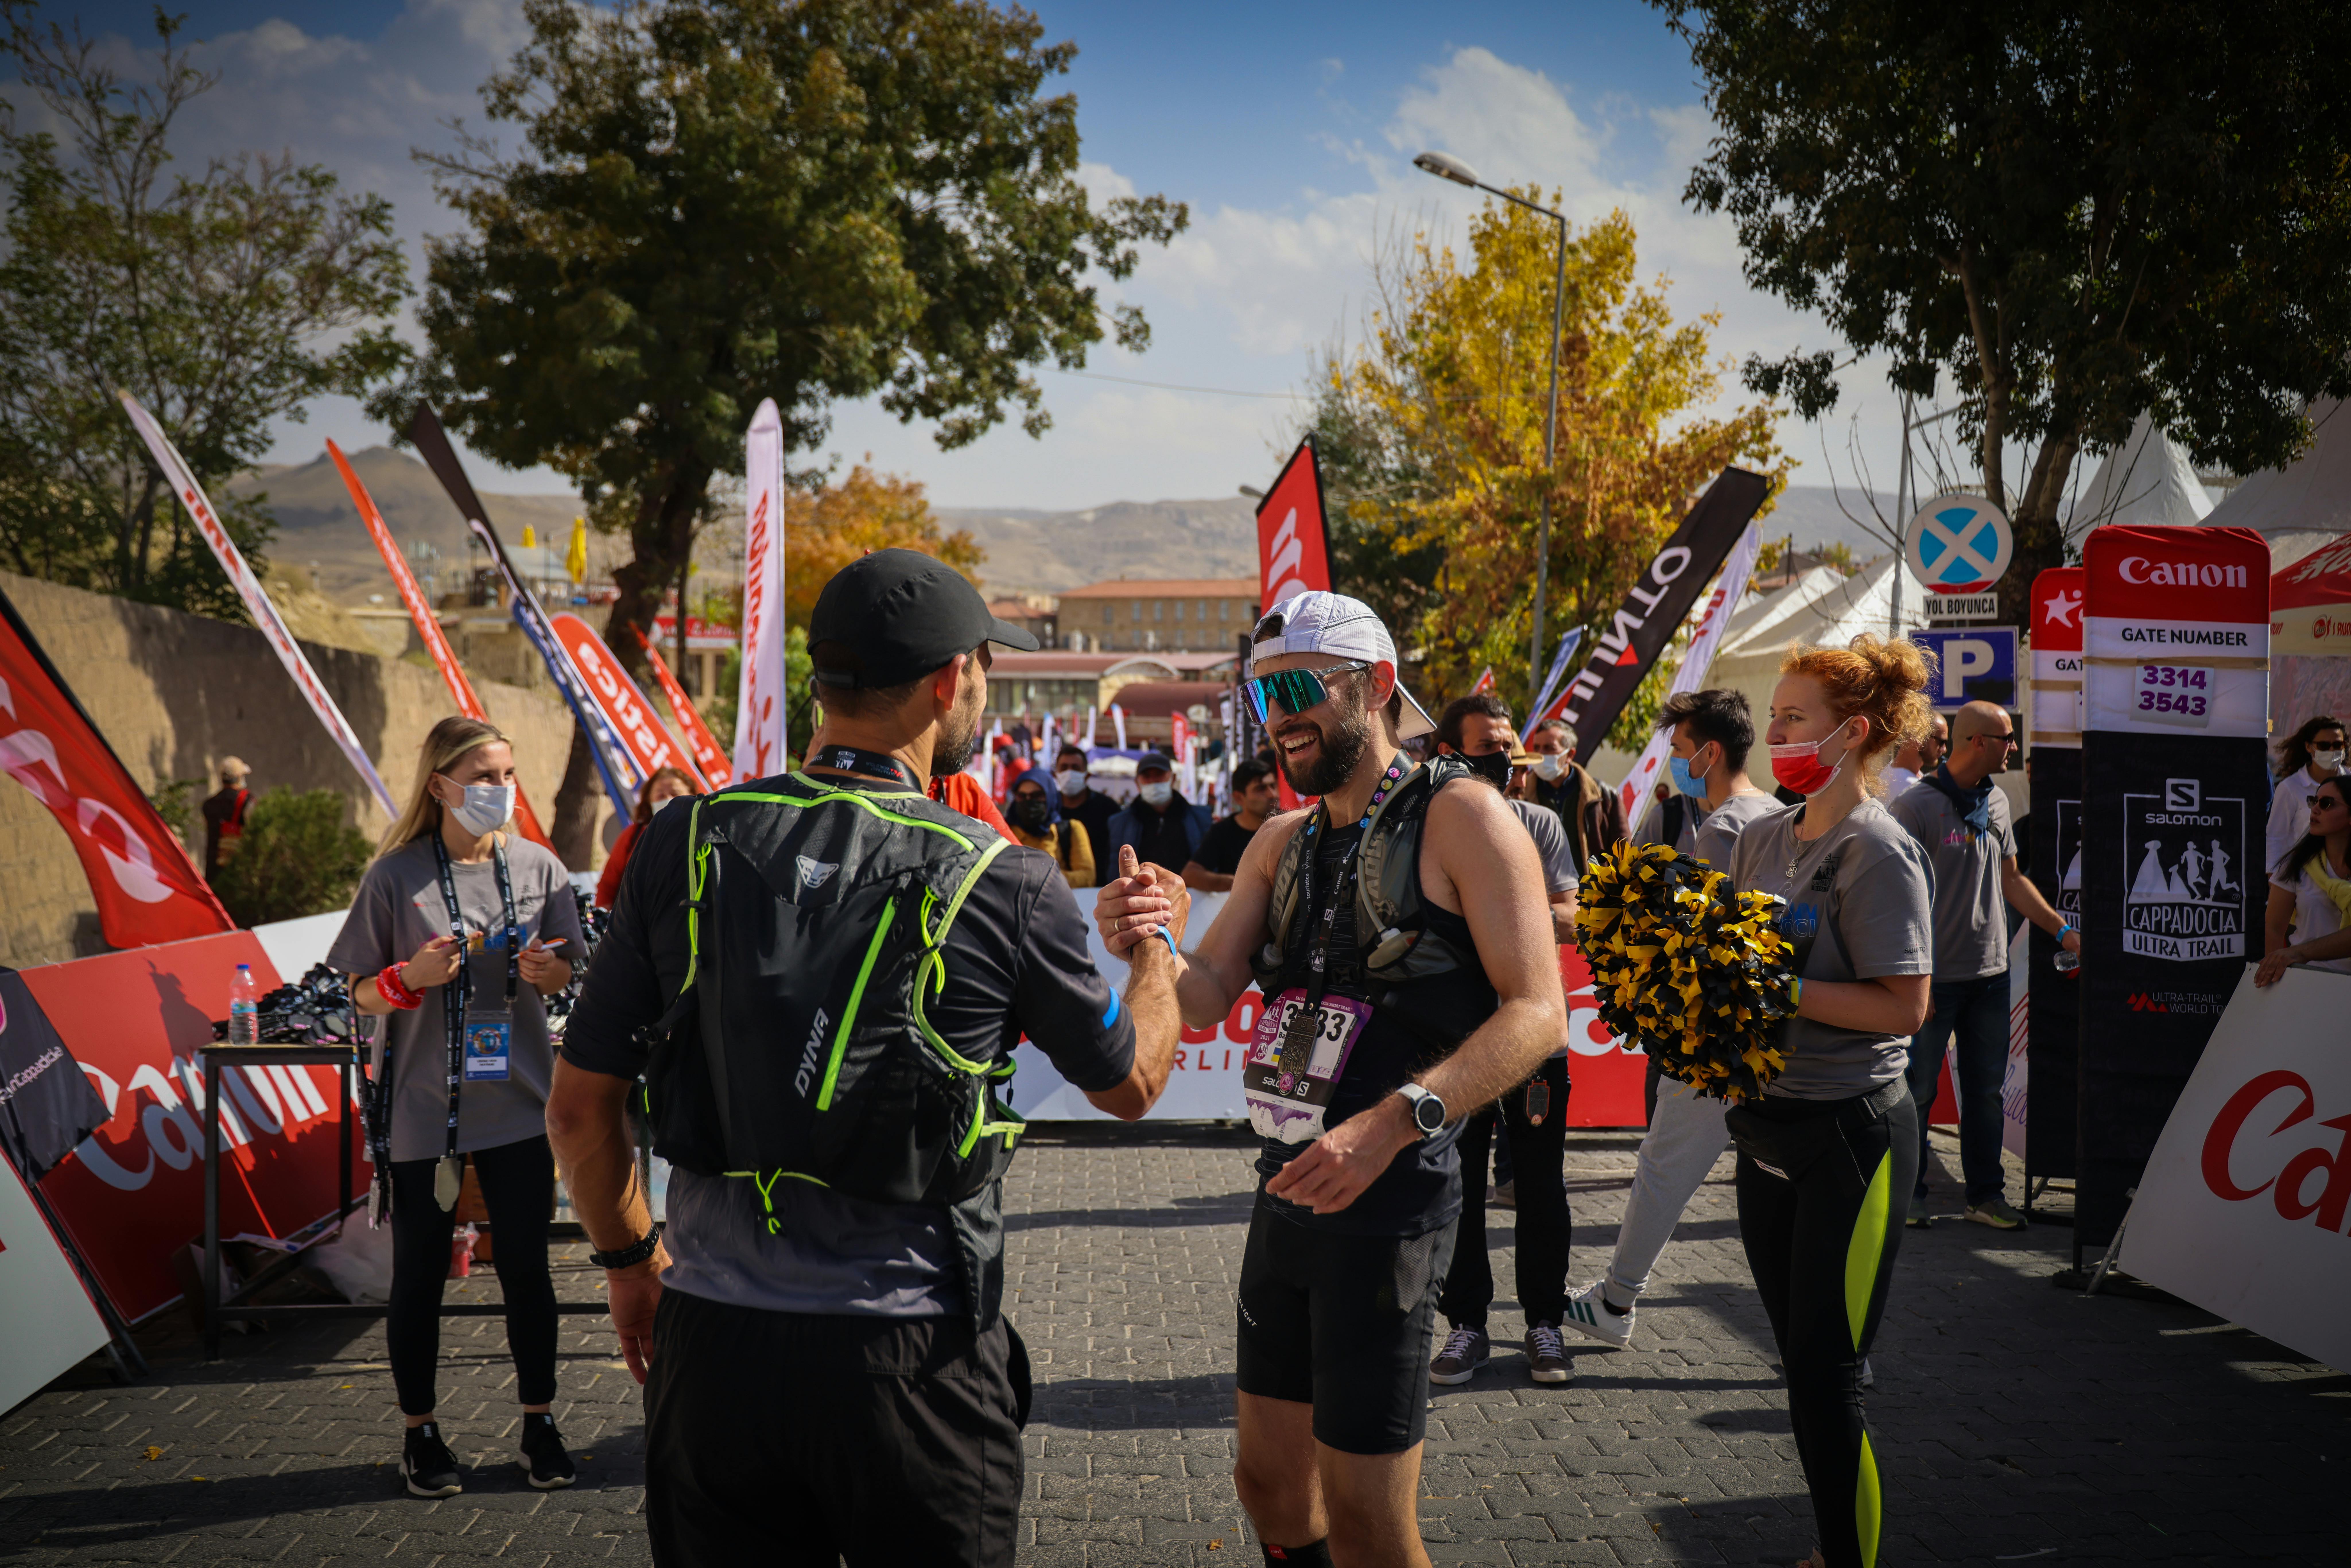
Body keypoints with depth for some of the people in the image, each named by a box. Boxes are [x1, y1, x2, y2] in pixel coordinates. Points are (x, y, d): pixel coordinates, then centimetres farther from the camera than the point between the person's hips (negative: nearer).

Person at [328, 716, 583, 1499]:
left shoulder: (539, 868, 2)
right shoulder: (396, 876, -6)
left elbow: (564, 975, 12)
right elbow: (363, 994, 0)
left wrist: (547, 972, -11)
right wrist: (411, 978, -20)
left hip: (519, 1103, 2)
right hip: (425, 1105, -2)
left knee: (527, 1269, 8)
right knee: (420, 1273, 8)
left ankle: (540, 1424, 22)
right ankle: (420, 1429, 23)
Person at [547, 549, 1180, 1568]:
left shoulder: (687, 845, -4)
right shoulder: (1001, 886, -10)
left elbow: (580, 1106, 2)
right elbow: (1132, 1082, 6)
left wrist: (628, 1256, 20)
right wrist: (1161, 940, 26)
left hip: (711, 1341, 3)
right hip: (911, 1363, -2)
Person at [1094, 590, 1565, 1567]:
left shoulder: (1460, 818, -9)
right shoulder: (1282, 843, 13)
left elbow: (1537, 1012, -17)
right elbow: (1205, 997, 7)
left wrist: (1391, 1121, -30)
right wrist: (1144, 945, -17)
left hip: (1389, 1201, -7)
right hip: (1286, 1192, 7)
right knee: (1270, 1480, 17)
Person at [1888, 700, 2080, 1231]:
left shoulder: (1996, 803, 10)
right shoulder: (1918, 806, -11)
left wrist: (2062, 930, 14)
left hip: (1991, 974, 6)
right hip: (1936, 976, -6)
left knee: (1986, 1089, 10)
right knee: (1918, 1090, 4)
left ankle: (1986, 1193, 19)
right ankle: (1907, 1192, 16)